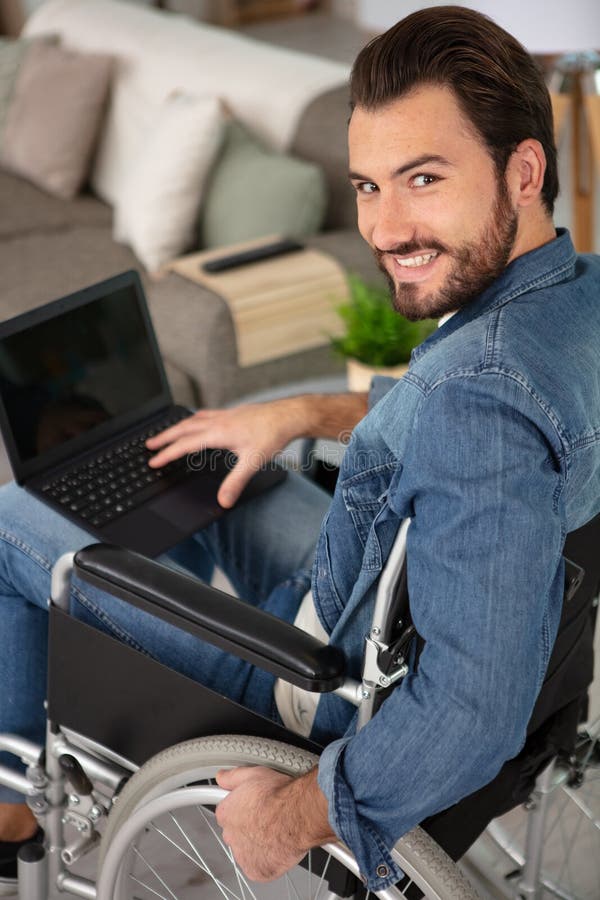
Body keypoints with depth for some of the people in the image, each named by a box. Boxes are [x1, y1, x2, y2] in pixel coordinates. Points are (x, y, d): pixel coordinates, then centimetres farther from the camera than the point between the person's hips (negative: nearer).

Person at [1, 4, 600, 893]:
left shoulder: (481, 391, -40)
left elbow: (475, 714, -40)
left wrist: (293, 819, -25)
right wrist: (303, 412, 9)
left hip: (340, 676, -8)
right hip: (414, 599, 8)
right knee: (208, 481, 30)